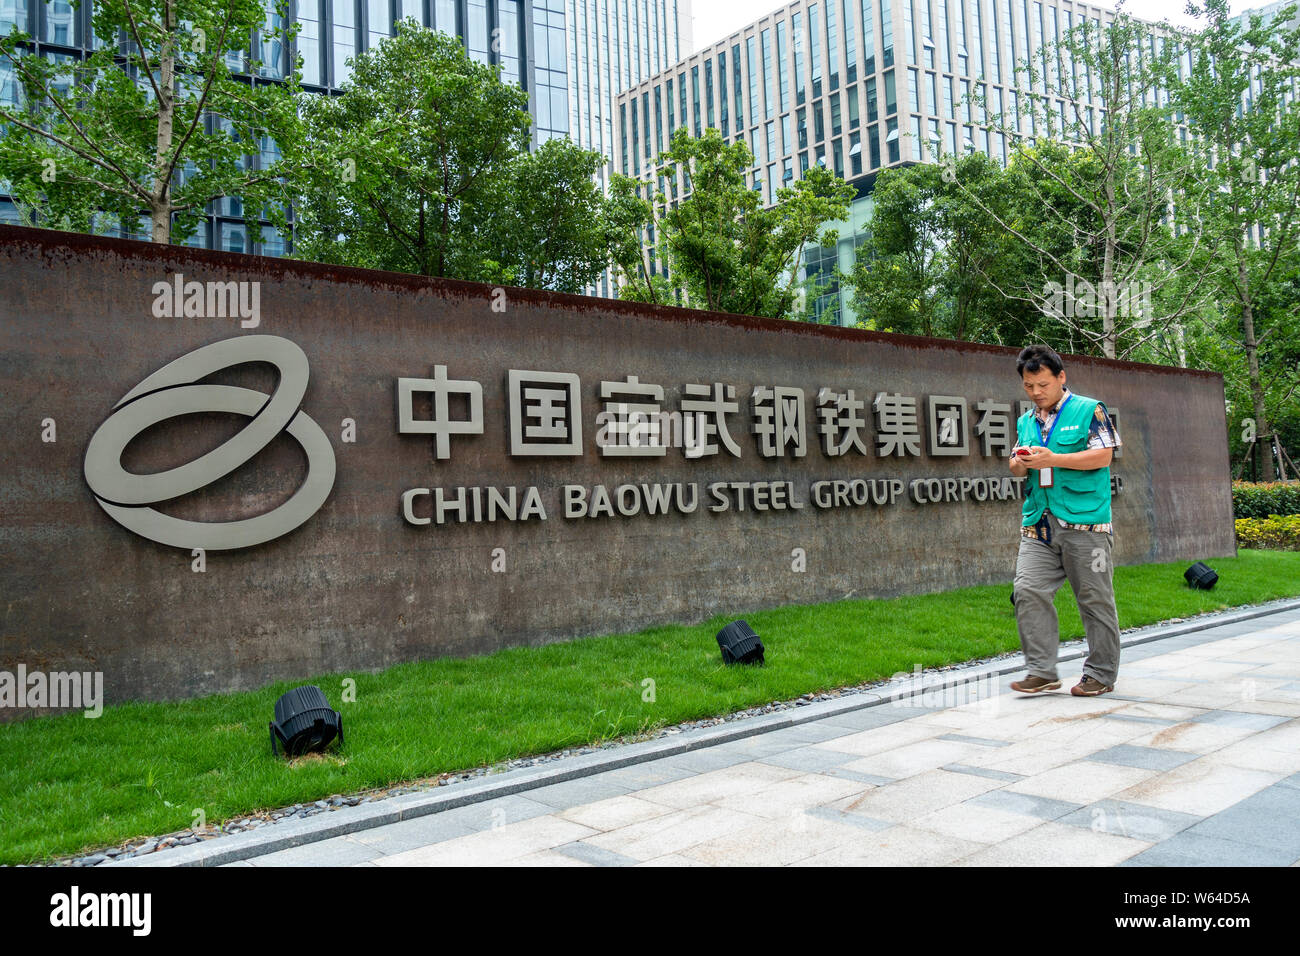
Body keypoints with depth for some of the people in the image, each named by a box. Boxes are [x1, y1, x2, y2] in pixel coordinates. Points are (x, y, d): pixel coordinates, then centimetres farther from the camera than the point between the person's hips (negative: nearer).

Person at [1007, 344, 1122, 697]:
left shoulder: (1089, 410, 1)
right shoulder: (1026, 421, 18)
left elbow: (1103, 456, -8)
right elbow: (1016, 468, 22)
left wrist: (1053, 459, -15)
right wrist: (1020, 462, -3)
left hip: (1084, 521, -5)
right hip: (1038, 522, 5)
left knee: (1094, 598, 2)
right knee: (1028, 591, -6)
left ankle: (1101, 674, 14)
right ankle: (1042, 671, 1)